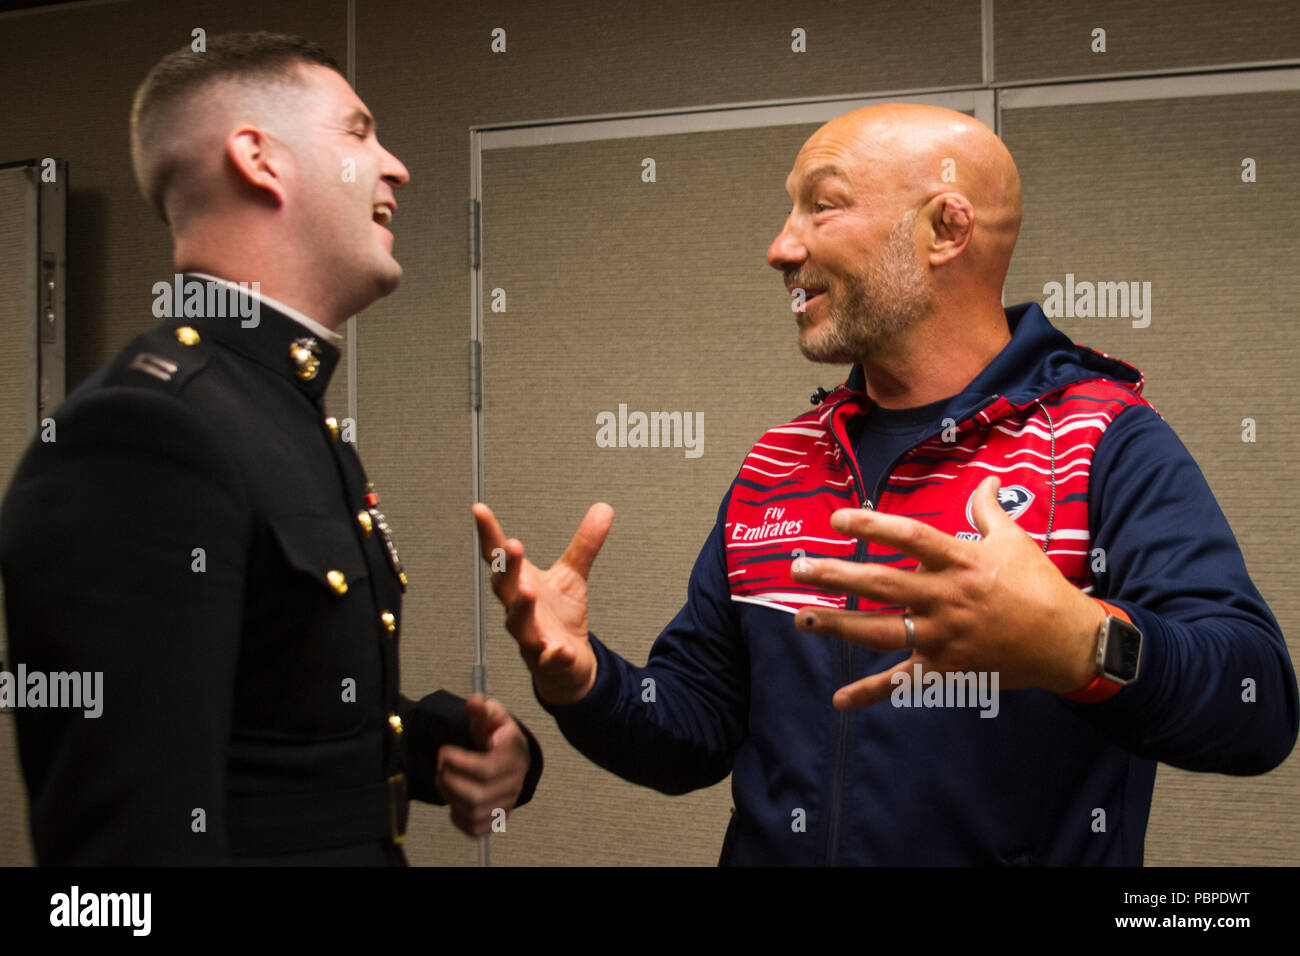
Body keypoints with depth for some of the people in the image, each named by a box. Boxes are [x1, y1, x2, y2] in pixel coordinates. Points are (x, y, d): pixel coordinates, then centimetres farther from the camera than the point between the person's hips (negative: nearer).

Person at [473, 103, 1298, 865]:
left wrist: (1082, 648, -37)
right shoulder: (774, 469, 9)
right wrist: (582, 681, -7)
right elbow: (695, 733, 11)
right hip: (775, 848, 4)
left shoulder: (1110, 448, -8)